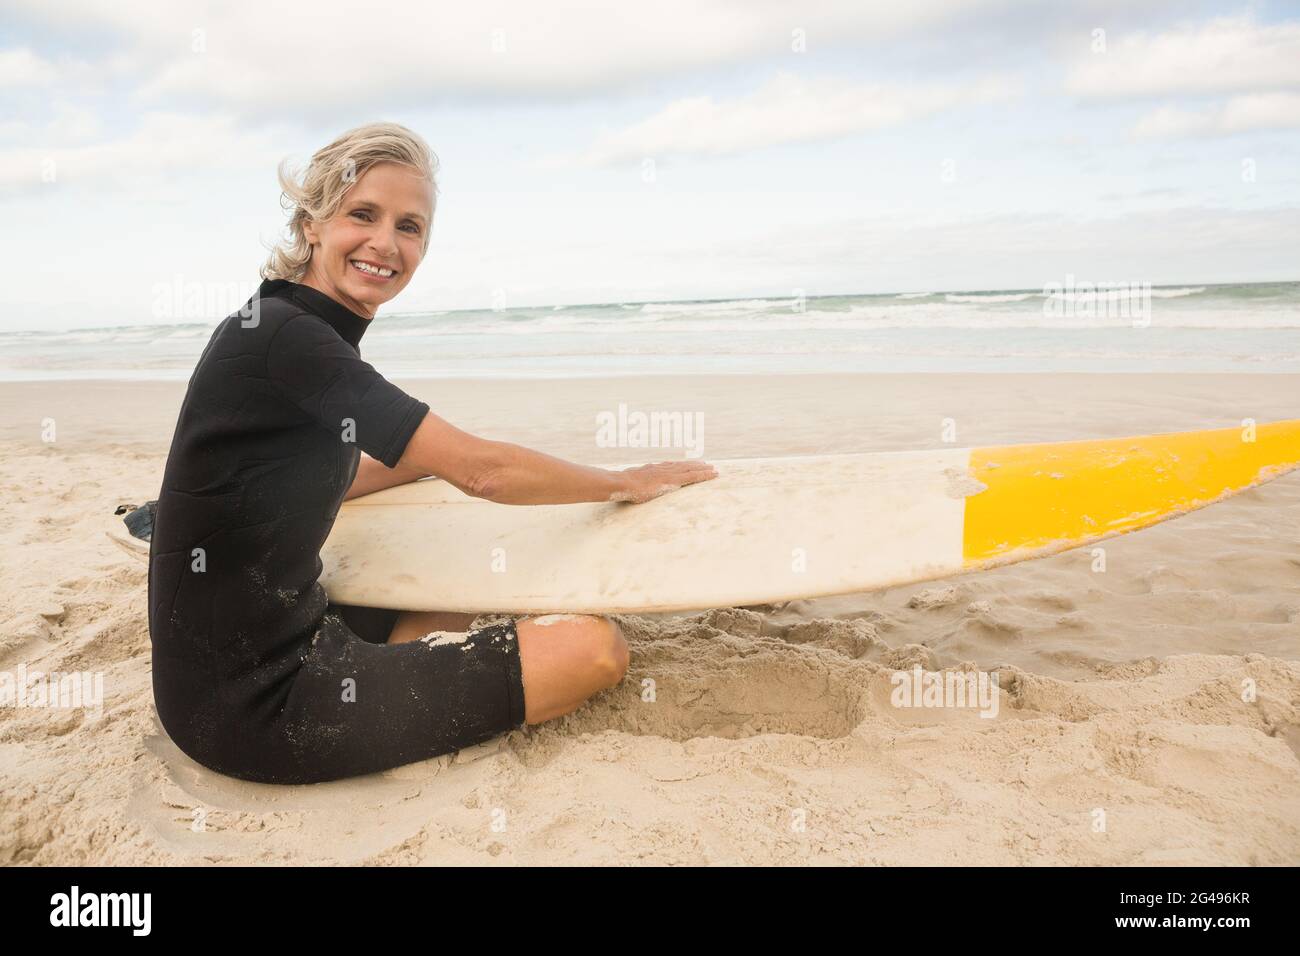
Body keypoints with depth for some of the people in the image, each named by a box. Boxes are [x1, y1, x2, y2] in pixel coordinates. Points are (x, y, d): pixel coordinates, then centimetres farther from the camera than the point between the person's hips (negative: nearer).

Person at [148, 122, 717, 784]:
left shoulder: (312, 336, 8)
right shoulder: (280, 335, -20)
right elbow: (481, 472, -20)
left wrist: (439, 454, 21)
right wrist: (628, 484, -5)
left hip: (278, 648, 10)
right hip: (252, 707, -10)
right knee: (594, 648, -15)